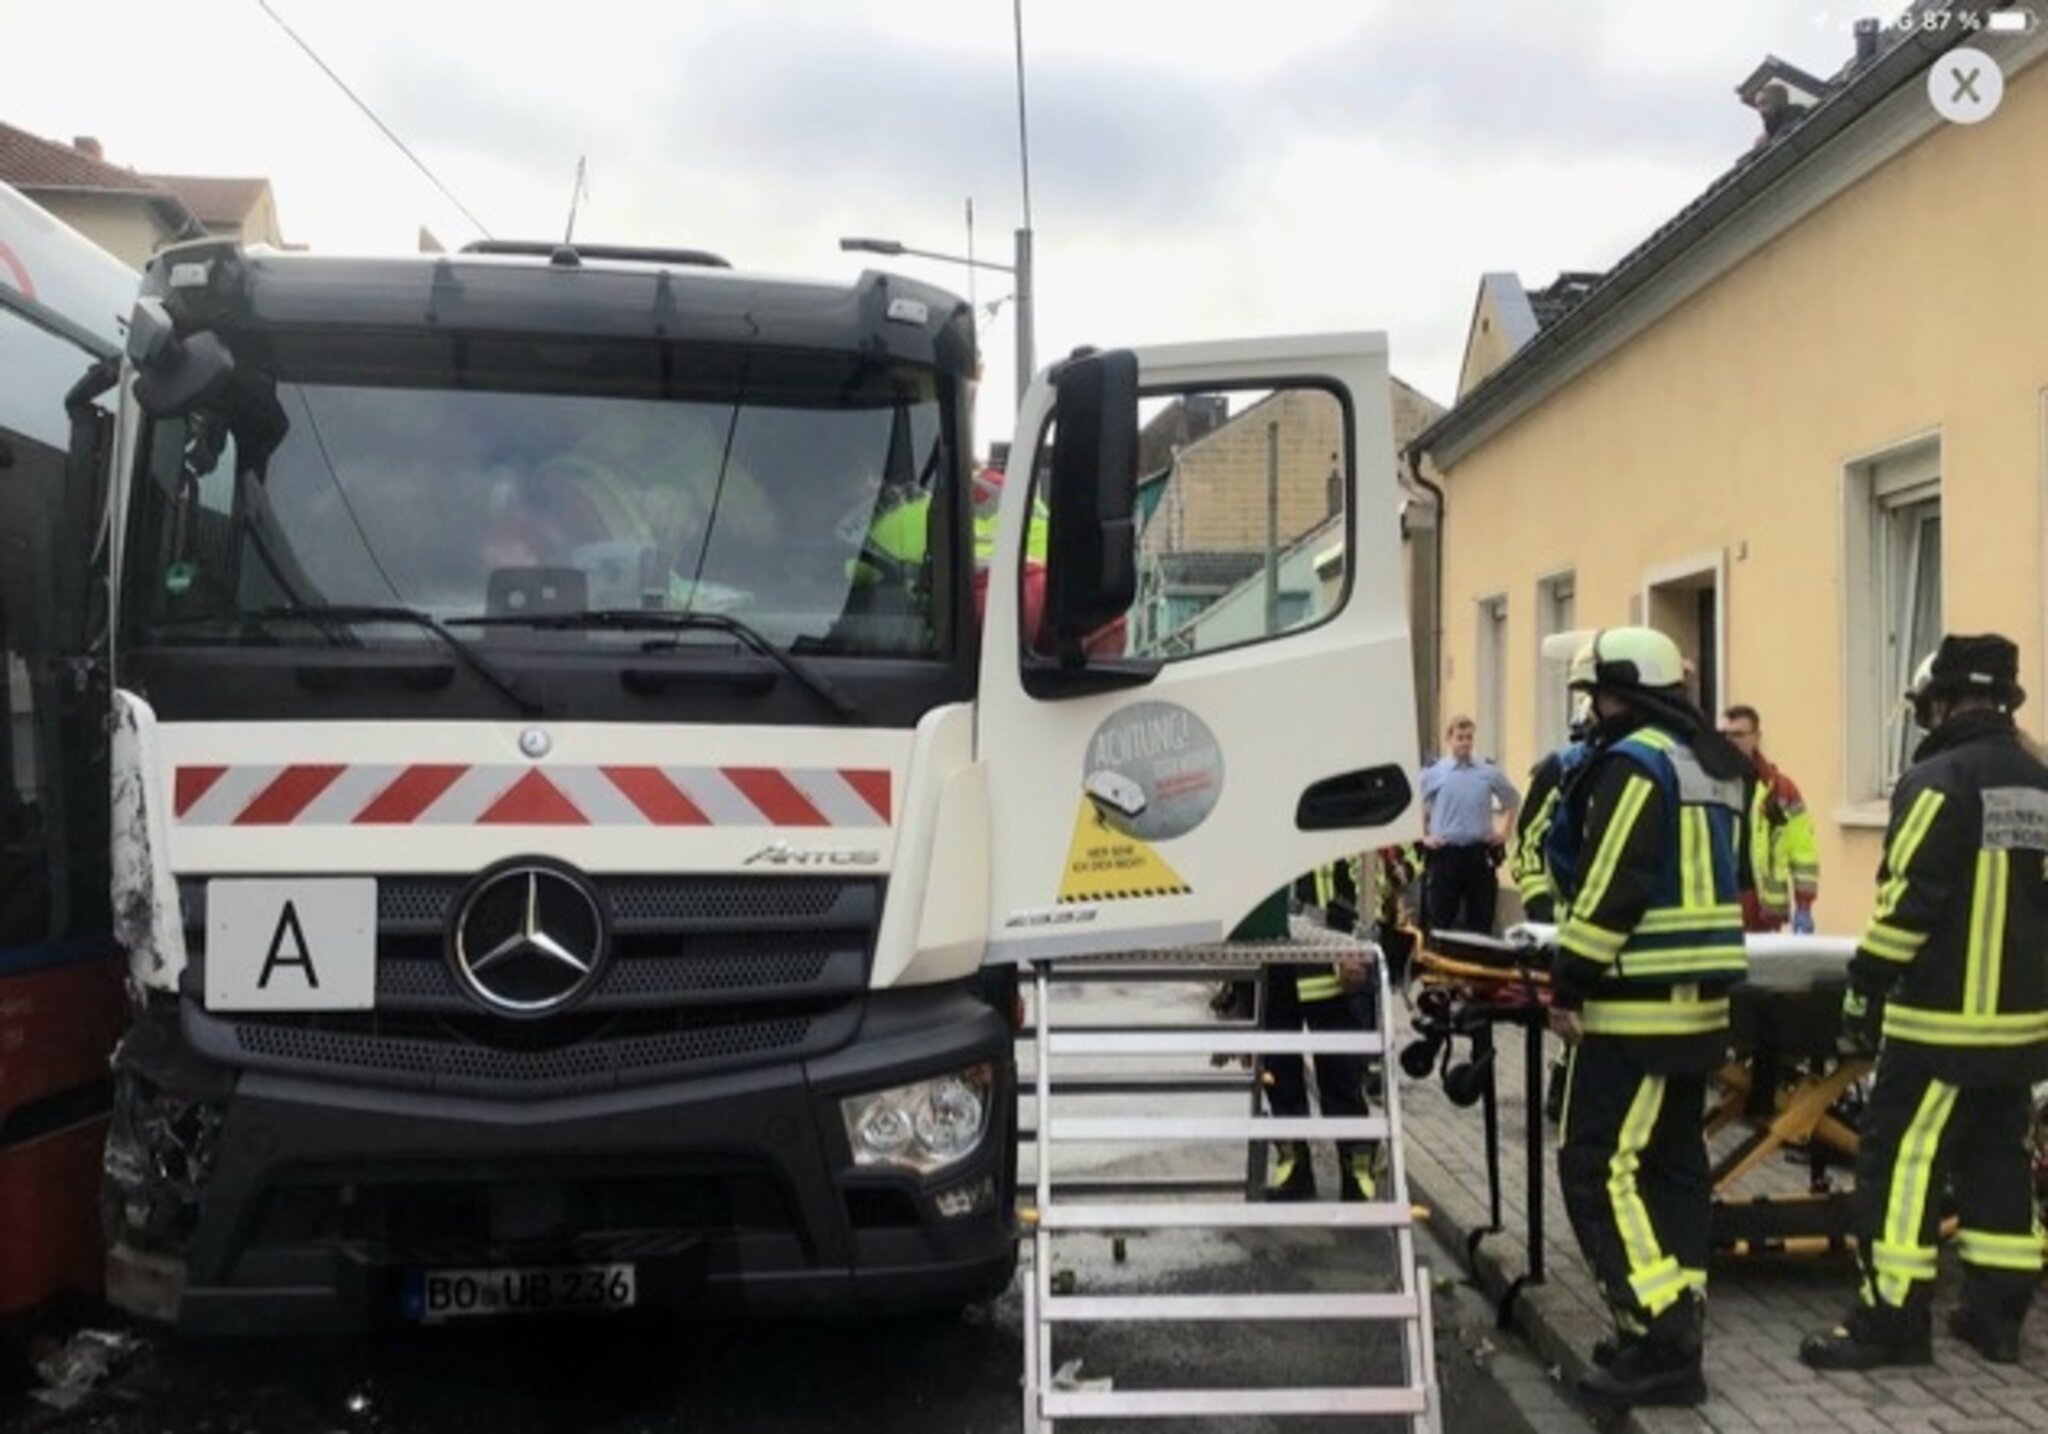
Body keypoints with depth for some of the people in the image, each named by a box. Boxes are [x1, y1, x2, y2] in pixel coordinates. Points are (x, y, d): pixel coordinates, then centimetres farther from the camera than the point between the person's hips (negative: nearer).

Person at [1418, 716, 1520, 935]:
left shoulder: (1489, 773, 4)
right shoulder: (1433, 773, 0)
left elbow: (1513, 800, 19)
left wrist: (1504, 831, 13)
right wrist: (1423, 835, 3)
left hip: (1480, 853, 2)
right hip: (1445, 853, -1)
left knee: (1481, 916, 6)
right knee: (1440, 917, 3)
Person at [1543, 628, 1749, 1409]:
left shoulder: (1636, 762, -15)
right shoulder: (1708, 761, 16)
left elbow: (1608, 887, -20)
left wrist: (1569, 985, -14)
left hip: (1638, 1004, -10)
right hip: (1695, 1002, 10)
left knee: (1598, 1166, -6)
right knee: (1674, 1164, 13)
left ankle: (1659, 1340, -7)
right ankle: (1675, 1330, 20)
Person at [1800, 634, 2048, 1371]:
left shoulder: (1940, 778, -14)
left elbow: (1906, 901, -18)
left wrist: (1865, 989, -11)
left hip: (1942, 1017, -8)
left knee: (1901, 1162, -2)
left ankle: (1891, 1320, 1)